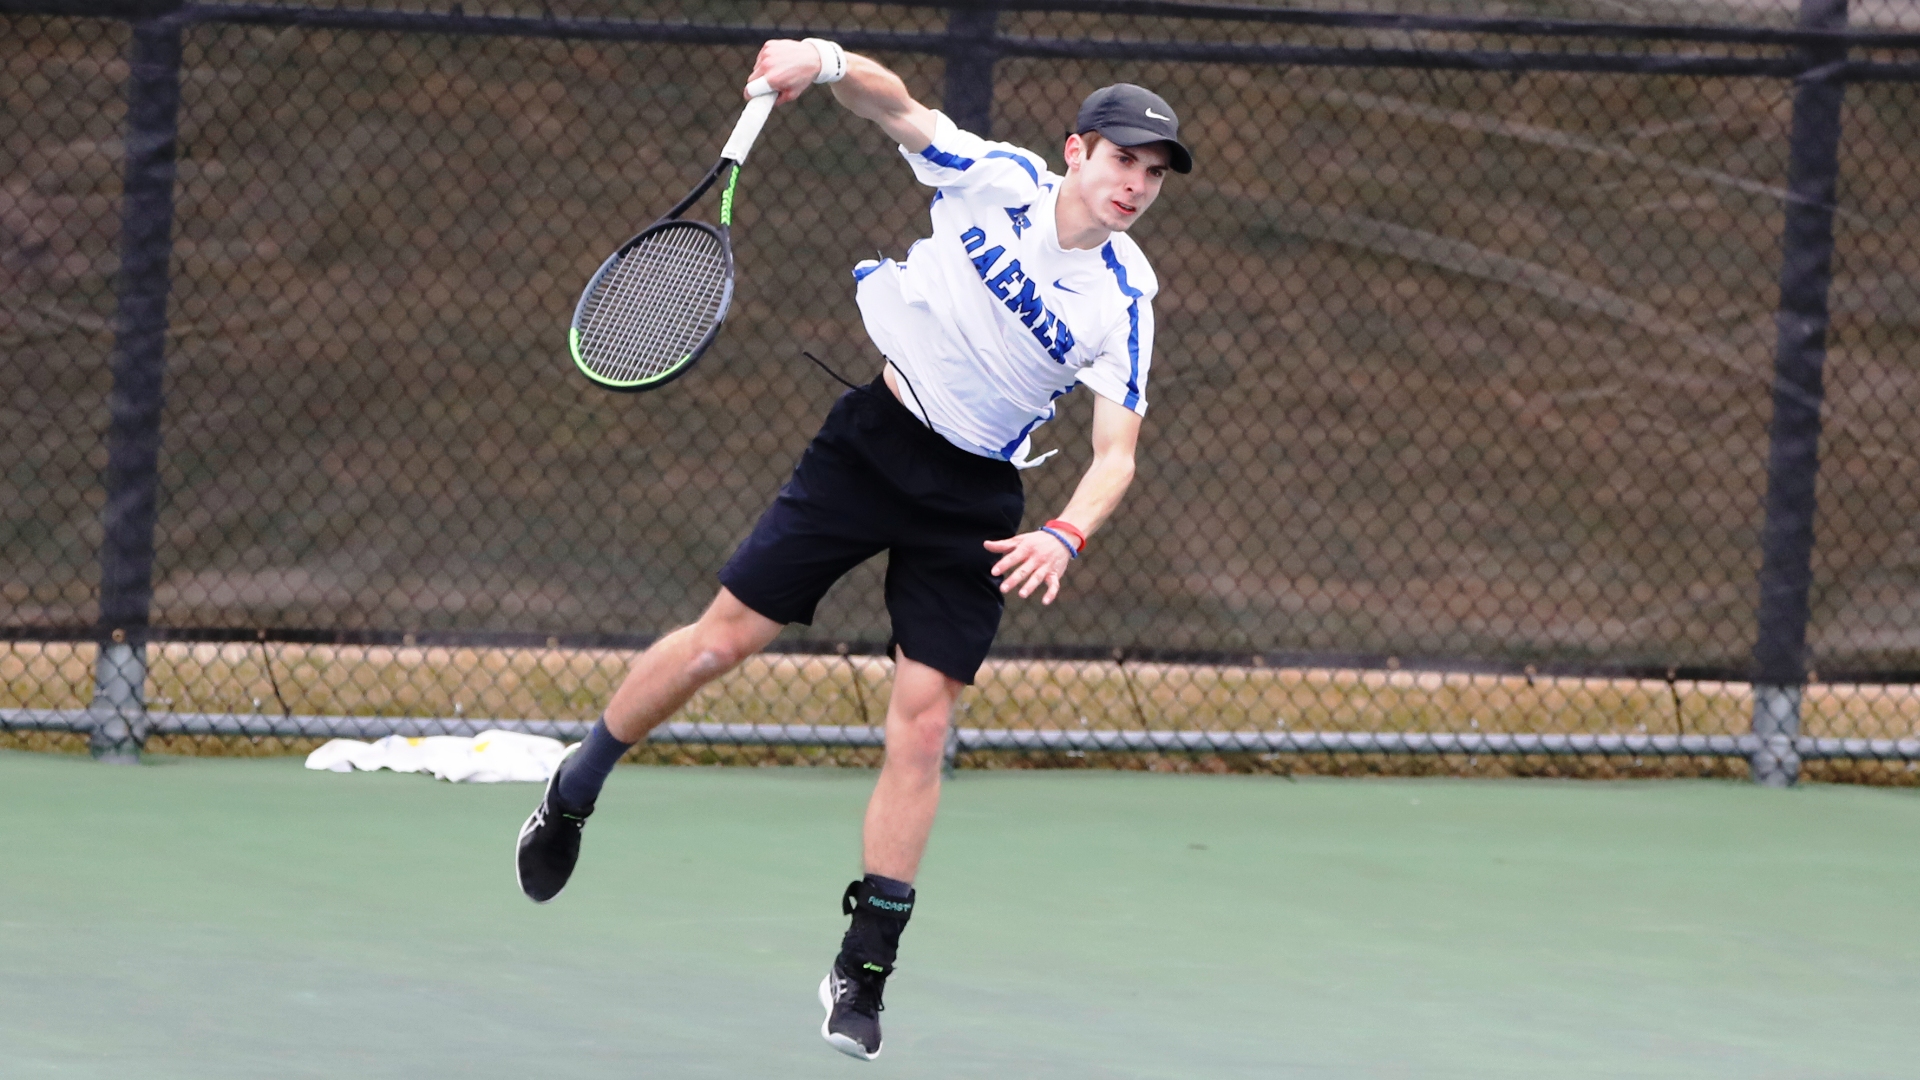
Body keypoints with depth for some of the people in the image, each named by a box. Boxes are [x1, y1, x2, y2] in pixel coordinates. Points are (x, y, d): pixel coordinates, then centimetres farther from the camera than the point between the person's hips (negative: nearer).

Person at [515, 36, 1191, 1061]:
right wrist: (826, 60, -33)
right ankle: (571, 791, 23)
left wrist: (1065, 537, -30)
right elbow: (893, 103, -11)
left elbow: (1115, 454, -11)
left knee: (920, 726, -5)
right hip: (874, 438, 0)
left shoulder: (1125, 299, -10)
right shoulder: (996, 178, -11)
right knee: (723, 638, -1)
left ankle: (861, 974, 5)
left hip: (972, 505, 0)